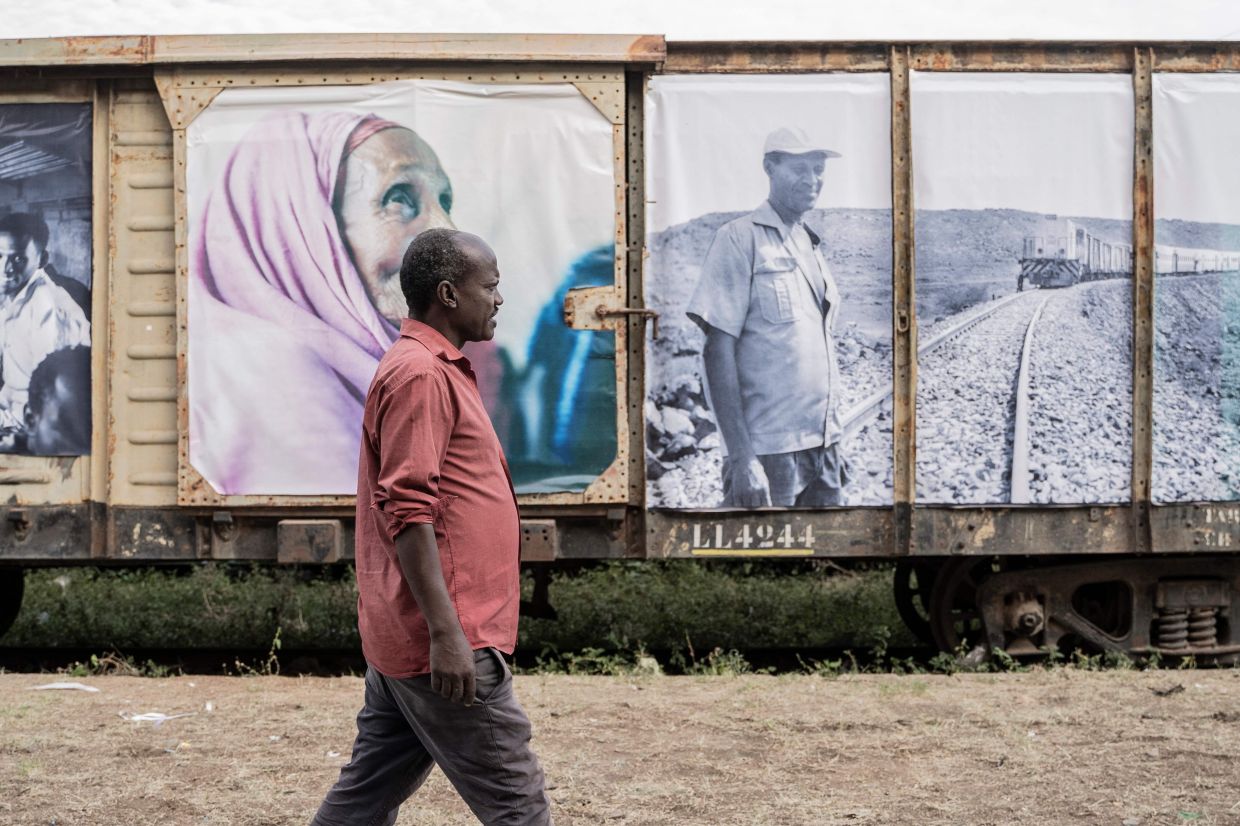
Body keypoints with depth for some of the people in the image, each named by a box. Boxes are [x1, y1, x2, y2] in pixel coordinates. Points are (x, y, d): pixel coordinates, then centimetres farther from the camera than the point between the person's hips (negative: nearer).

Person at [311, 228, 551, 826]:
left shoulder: (433, 369, 19)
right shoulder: (421, 374, -14)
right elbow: (408, 510, -22)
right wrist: (446, 632, -25)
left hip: (403, 639, 10)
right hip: (445, 642, -10)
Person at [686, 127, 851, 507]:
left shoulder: (811, 245, 15)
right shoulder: (740, 238, -6)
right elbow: (718, 352, -12)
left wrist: (833, 442, 17)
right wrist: (740, 457, -18)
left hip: (822, 447, 7)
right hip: (770, 448, -7)